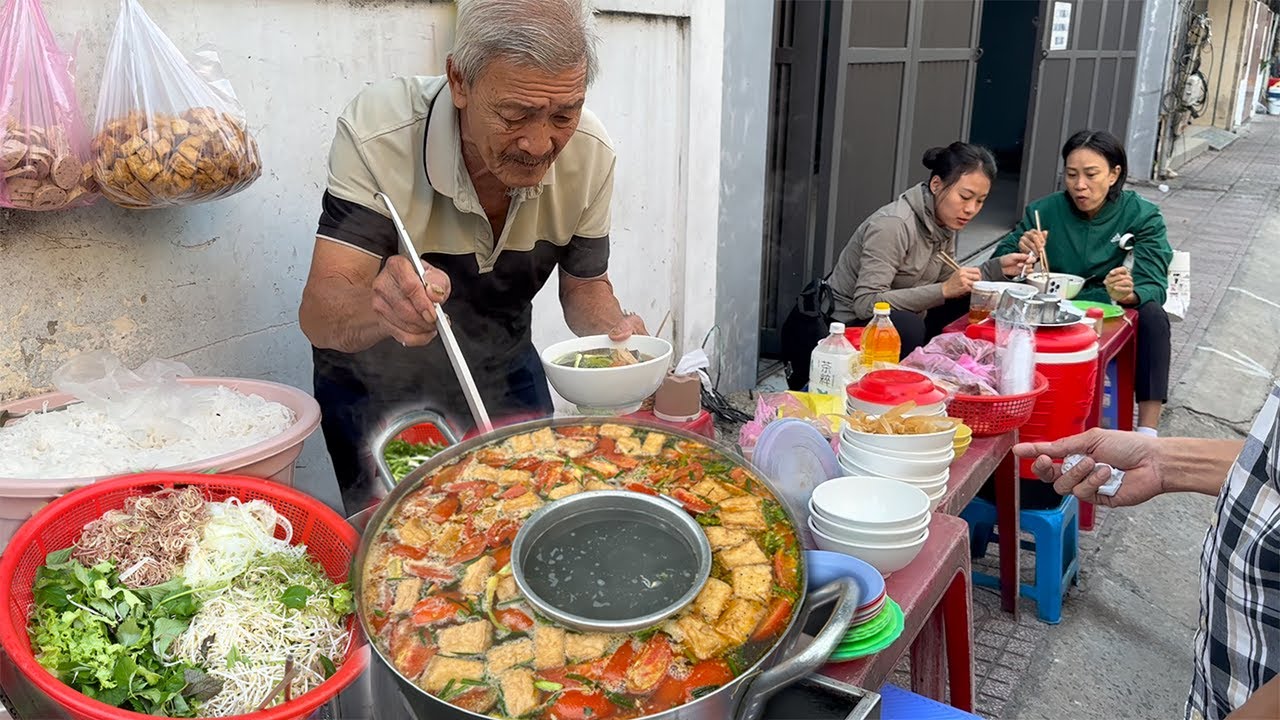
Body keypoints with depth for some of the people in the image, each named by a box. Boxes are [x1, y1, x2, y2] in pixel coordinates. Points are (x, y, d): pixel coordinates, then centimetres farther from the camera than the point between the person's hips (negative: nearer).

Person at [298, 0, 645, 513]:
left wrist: (615, 331, -28)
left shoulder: (589, 153, -20)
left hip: (503, 372, 3)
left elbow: (584, 285, -6)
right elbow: (319, 313, -36)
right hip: (377, 383, -3)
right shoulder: (377, 132, -31)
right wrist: (378, 307, -58)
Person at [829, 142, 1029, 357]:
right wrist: (944, 290, -32)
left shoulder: (945, 220, 0)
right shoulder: (892, 225, -25)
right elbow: (866, 304, -30)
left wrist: (999, 269, -6)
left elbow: (946, 282, 9)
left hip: (905, 317, 9)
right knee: (909, 326, -36)